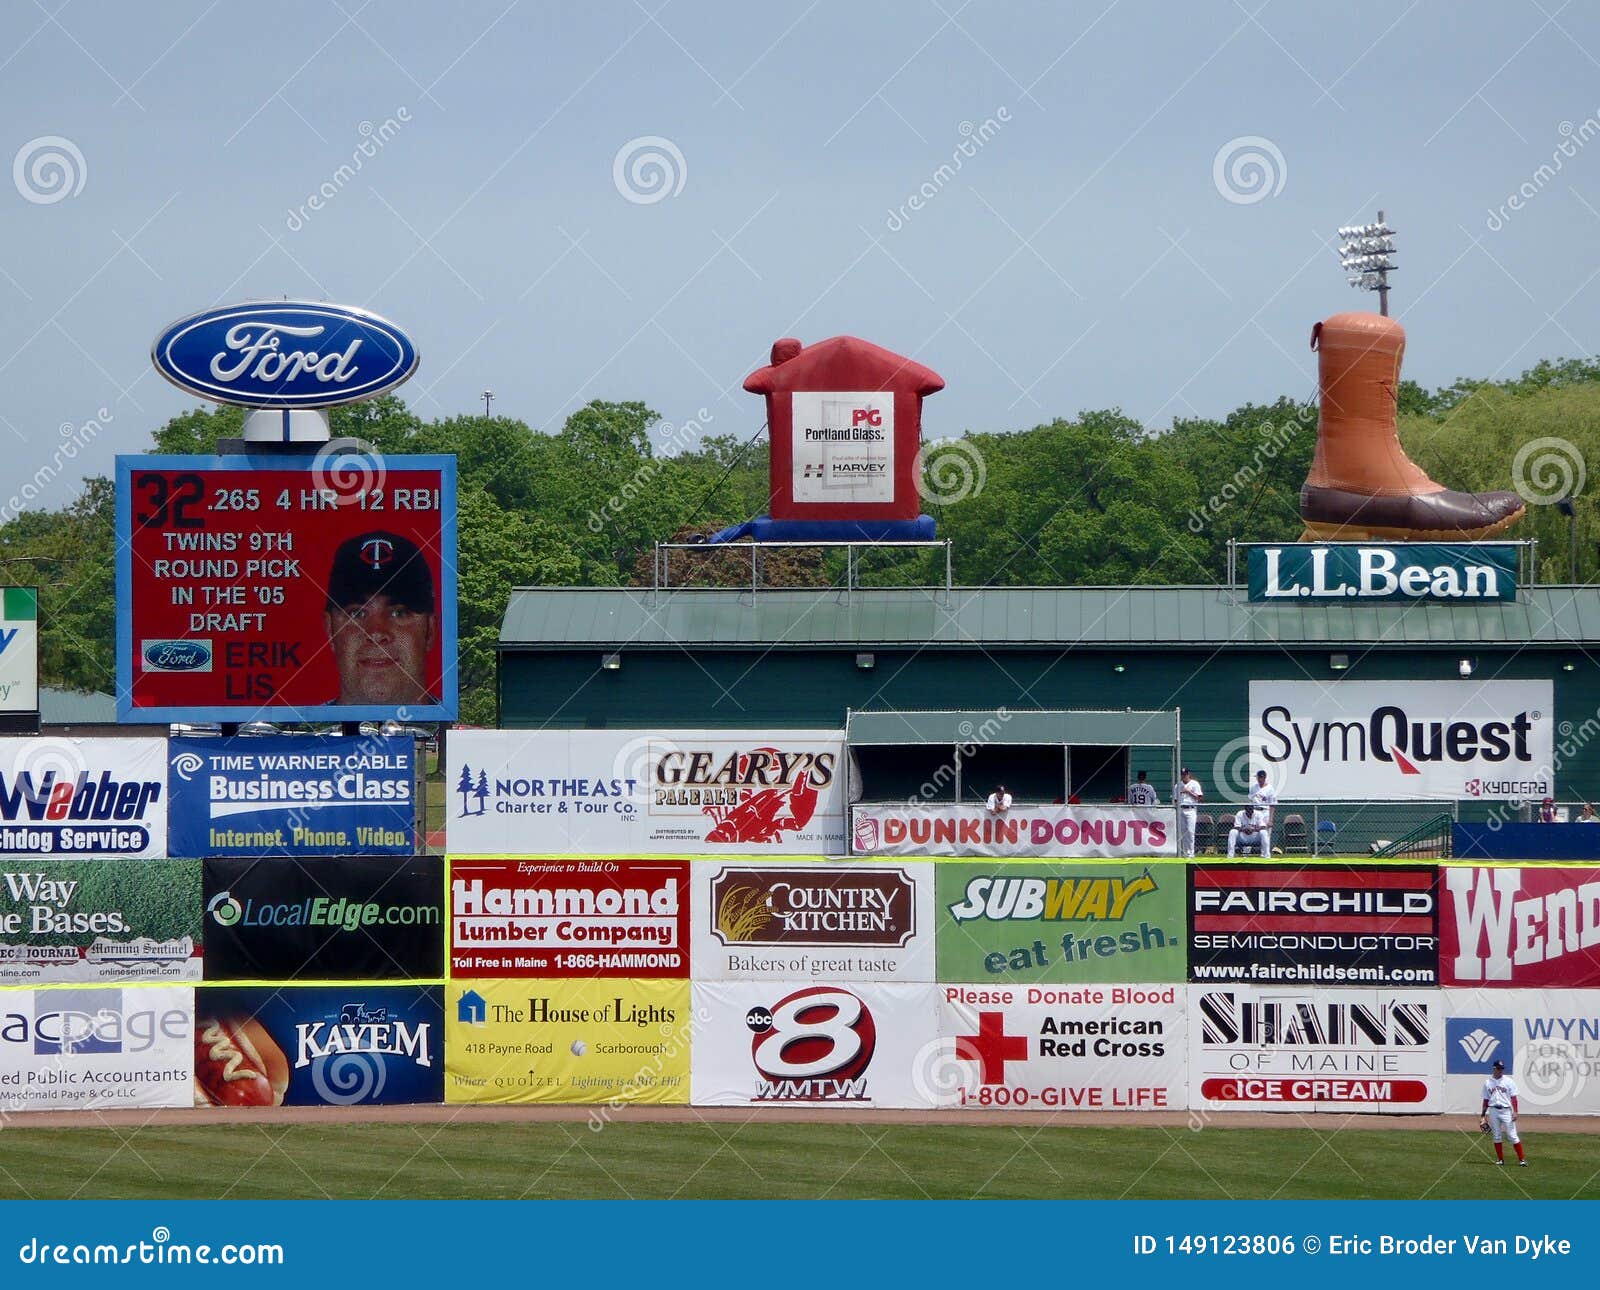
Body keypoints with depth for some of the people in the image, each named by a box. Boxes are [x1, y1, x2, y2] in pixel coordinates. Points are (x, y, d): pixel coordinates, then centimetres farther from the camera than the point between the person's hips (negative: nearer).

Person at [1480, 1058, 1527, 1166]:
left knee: (1513, 1135, -6)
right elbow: (1486, 1100, 12)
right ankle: (1500, 1159, 15)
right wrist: (1483, 1115, 9)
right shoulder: (1488, 1082, 8)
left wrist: (1515, 1111, -12)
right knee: (1497, 1136, 6)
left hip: (1506, 1110, -3)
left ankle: (1521, 1159, -4)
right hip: (1493, 1111, 3)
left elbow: (1513, 1097, -2)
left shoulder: (1508, 1081, 1)